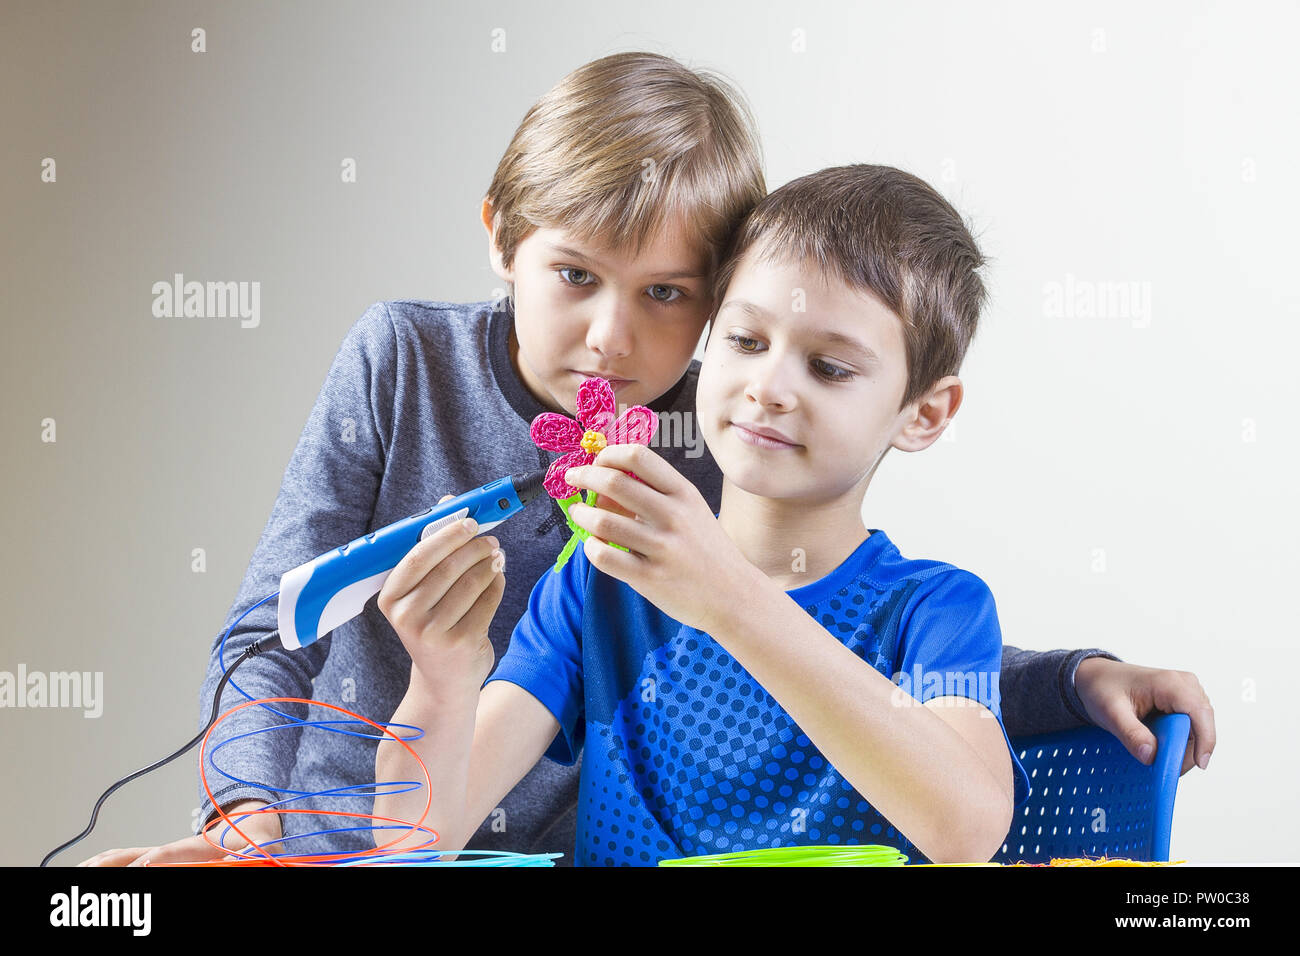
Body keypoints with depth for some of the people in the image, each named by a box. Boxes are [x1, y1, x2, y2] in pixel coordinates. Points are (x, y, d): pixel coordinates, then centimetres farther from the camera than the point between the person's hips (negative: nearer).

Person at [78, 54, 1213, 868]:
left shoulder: (726, 446, -2)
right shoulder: (402, 359, -4)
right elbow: (270, 633, -4)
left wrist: (1079, 680, -5)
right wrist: (246, 816, -20)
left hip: (571, 847, 1)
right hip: (343, 838, 0)